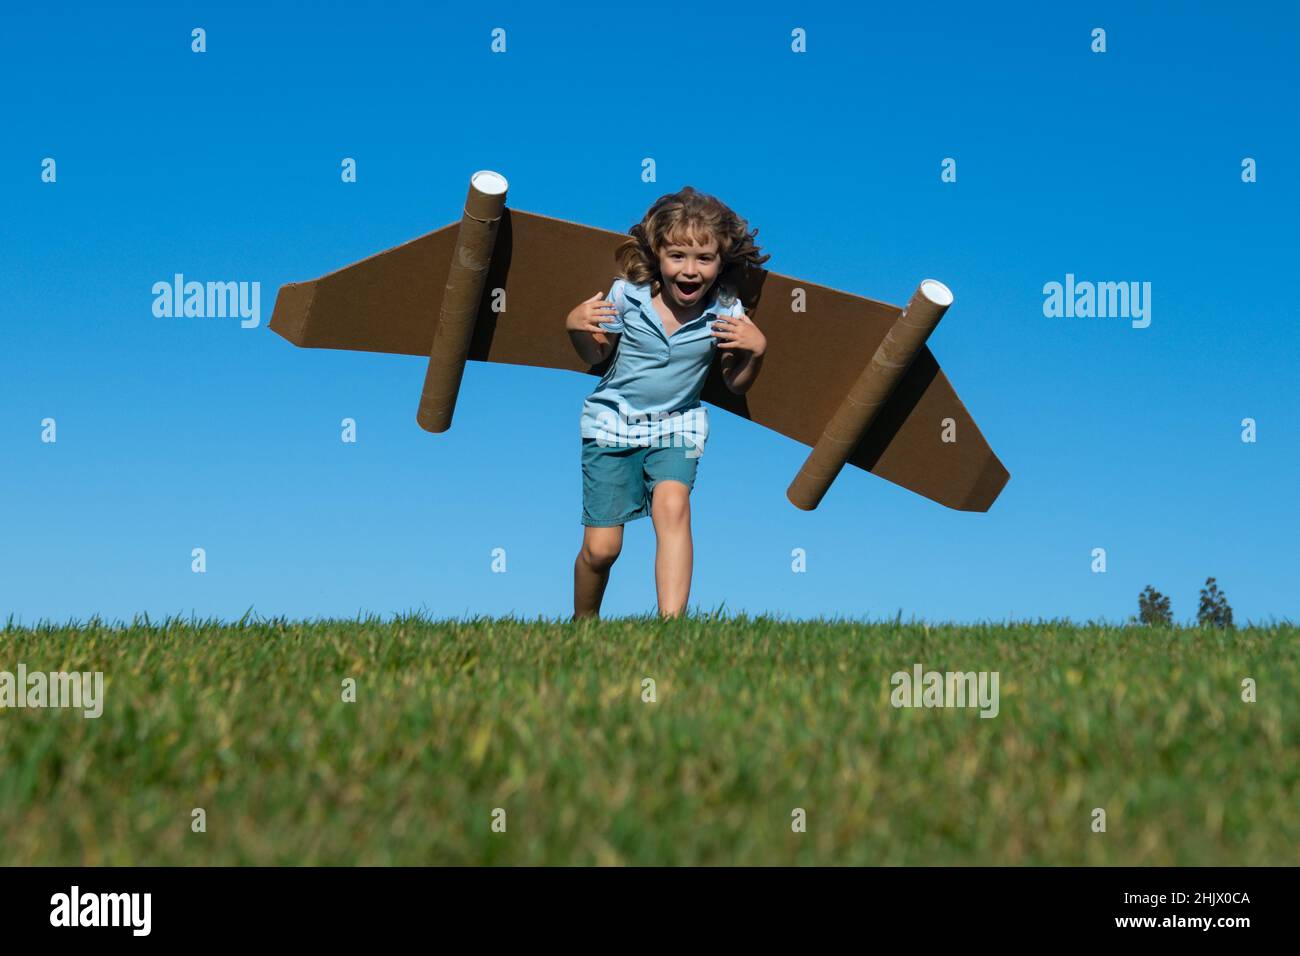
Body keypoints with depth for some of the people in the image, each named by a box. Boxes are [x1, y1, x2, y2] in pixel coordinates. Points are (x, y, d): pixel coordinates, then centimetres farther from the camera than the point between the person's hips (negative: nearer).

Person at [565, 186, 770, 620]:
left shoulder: (725, 312, -10)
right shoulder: (628, 295, -12)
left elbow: (736, 385, 2)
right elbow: (596, 355, 5)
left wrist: (756, 351, -18)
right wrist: (575, 327, -16)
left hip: (676, 426, 0)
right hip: (612, 422, 0)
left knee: (672, 507, -30)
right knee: (601, 548, -1)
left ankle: (671, 621, -32)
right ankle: (583, 621, 28)